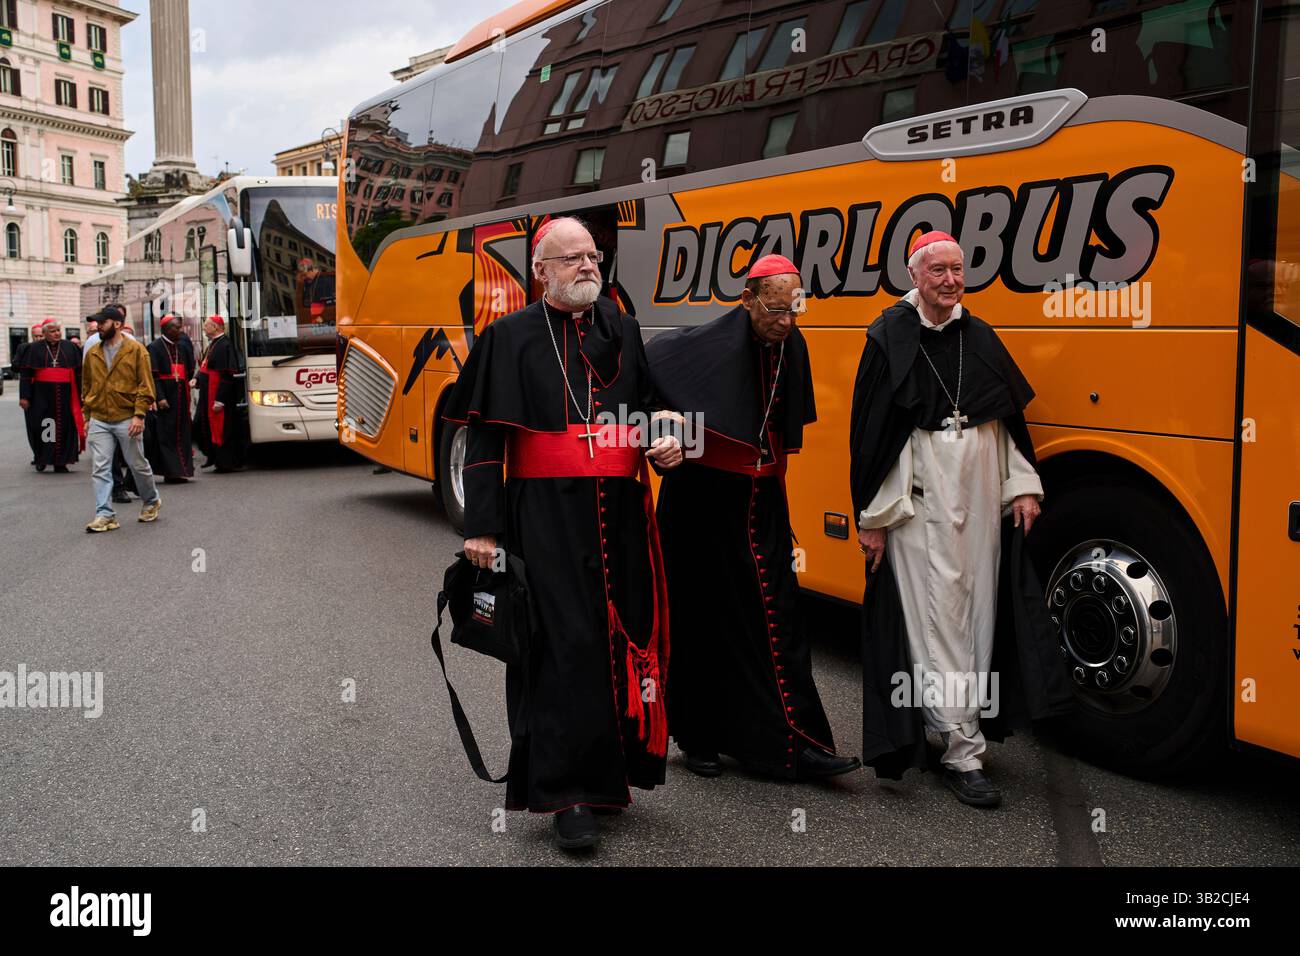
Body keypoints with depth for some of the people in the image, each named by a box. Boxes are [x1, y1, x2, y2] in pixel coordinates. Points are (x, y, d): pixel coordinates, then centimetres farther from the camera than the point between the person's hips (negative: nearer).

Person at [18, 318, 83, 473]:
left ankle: (61, 462, 6)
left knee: (64, 427, 0)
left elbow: (78, 373, 9)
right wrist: (24, 396, -3)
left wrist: (81, 394, 3)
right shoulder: (34, 349, 5)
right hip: (42, 395, -1)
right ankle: (42, 459, 11)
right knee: (42, 428, -1)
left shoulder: (70, 347, 9)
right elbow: (26, 374, 3)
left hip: (65, 395, 1)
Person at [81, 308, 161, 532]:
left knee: (138, 464, 7)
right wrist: (87, 416, 13)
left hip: (127, 419, -4)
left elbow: (145, 385, -6)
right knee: (101, 468, -1)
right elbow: (87, 386, 17)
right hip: (99, 421, 4)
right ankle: (105, 515, 1)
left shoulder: (135, 349, -3)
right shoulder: (93, 353, 10)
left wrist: (139, 415, -14)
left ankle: (151, 501, 29)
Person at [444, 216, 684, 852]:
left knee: (622, 637, 7)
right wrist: (481, 527, -10)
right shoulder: (511, 337, 1)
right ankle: (566, 794, 1)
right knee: (564, 643, -7)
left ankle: (607, 772, 23)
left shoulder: (622, 330, 13)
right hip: (547, 514, -4)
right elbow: (484, 438, -3)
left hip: (621, 513, 5)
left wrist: (665, 441, -3)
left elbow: (650, 406, 21)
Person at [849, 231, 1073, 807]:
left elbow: (1011, 416, 17)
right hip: (920, 499, -5)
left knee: (977, 610, 9)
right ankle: (961, 751, 0)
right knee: (935, 615, -5)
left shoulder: (980, 337, 11)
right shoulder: (889, 340, -5)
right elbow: (868, 430, -6)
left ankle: (960, 717, 24)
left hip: (981, 495, 6)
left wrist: (1023, 486, 10)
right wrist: (872, 517, -8)